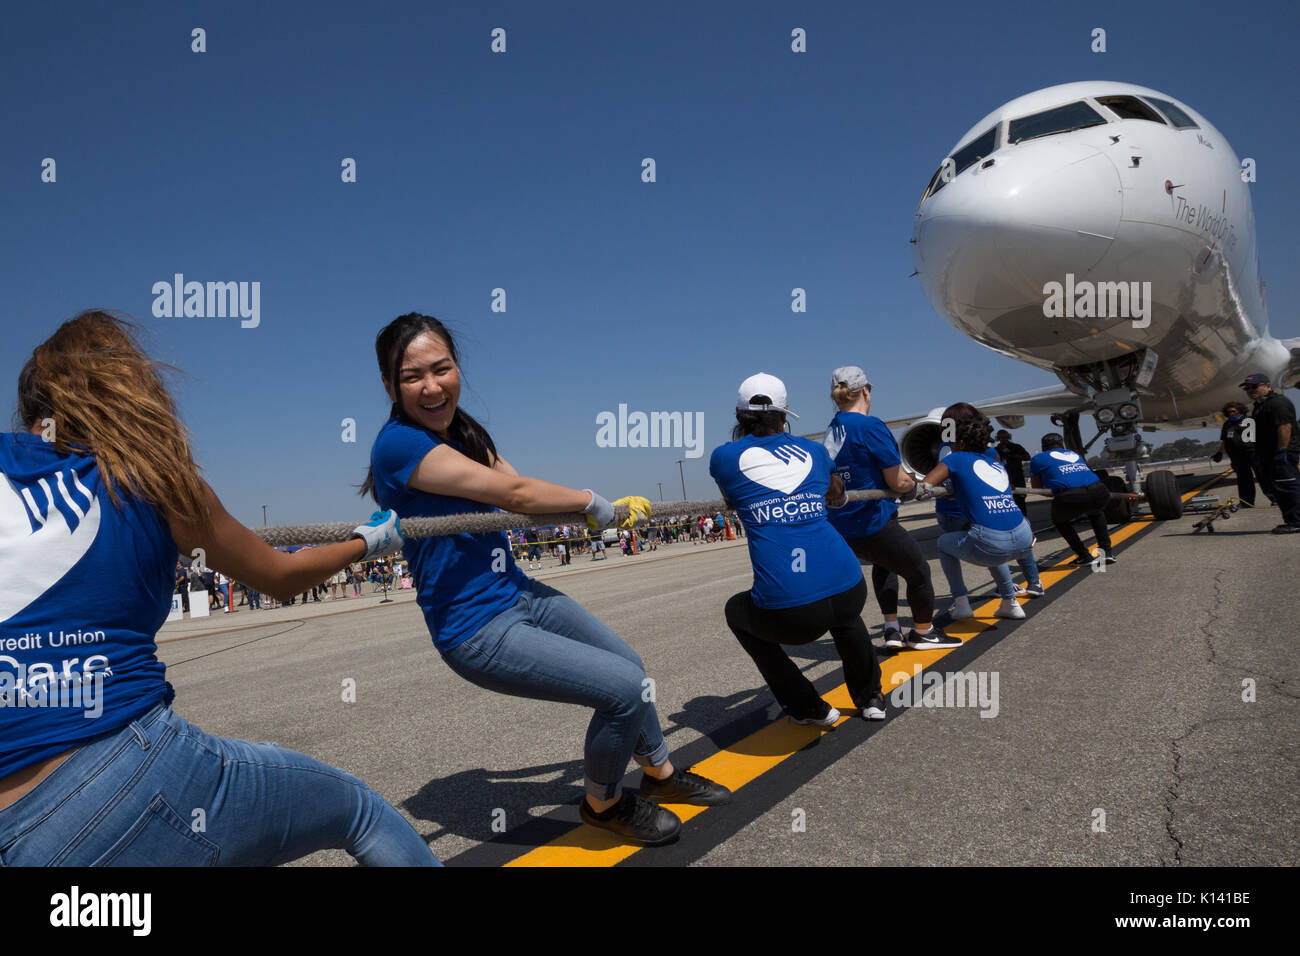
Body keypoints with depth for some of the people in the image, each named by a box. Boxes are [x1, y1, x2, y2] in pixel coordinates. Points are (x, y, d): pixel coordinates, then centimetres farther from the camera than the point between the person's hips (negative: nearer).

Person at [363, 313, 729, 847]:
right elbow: (515, 494, -22)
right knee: (625, 688, -11)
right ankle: (603, 803, 19)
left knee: (628, 665, 18)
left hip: (519, 593, 9)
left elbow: (519, 491, 7)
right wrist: (591, 502, -7)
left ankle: (660, 773, 44)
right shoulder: (398, 444, -22)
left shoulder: (460, 429, 5)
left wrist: (614, 509, 5)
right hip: (478, 632, -9)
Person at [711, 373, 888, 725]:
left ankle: (809, 708, 30)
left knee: (736, 611, 31)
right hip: (851, 592, 4)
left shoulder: (724, 456, 7)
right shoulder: (813, 450, 14)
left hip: (790, 615, -3)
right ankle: (870, 698, 43)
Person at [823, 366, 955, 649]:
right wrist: (913, 484, 7)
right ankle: (923, 633, 35)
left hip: (840, 528, 8)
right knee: (919, 571, 15)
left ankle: (891, 629, 31)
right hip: (872, 524, -8)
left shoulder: (831, 432, 6)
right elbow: (898, 482, -16)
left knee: (885, 561, 33)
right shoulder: (870, 426, -17)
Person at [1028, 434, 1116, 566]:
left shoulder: (1038, 458, 22)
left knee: (1060, 521, 29)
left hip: (1071, 497, -4)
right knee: (1096, 513, 40)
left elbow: (1037, 488, 27)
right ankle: (1106, 552, 31)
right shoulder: (1075, 454, 35)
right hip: (1100, 493, 4)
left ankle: (1084, 556, 21)